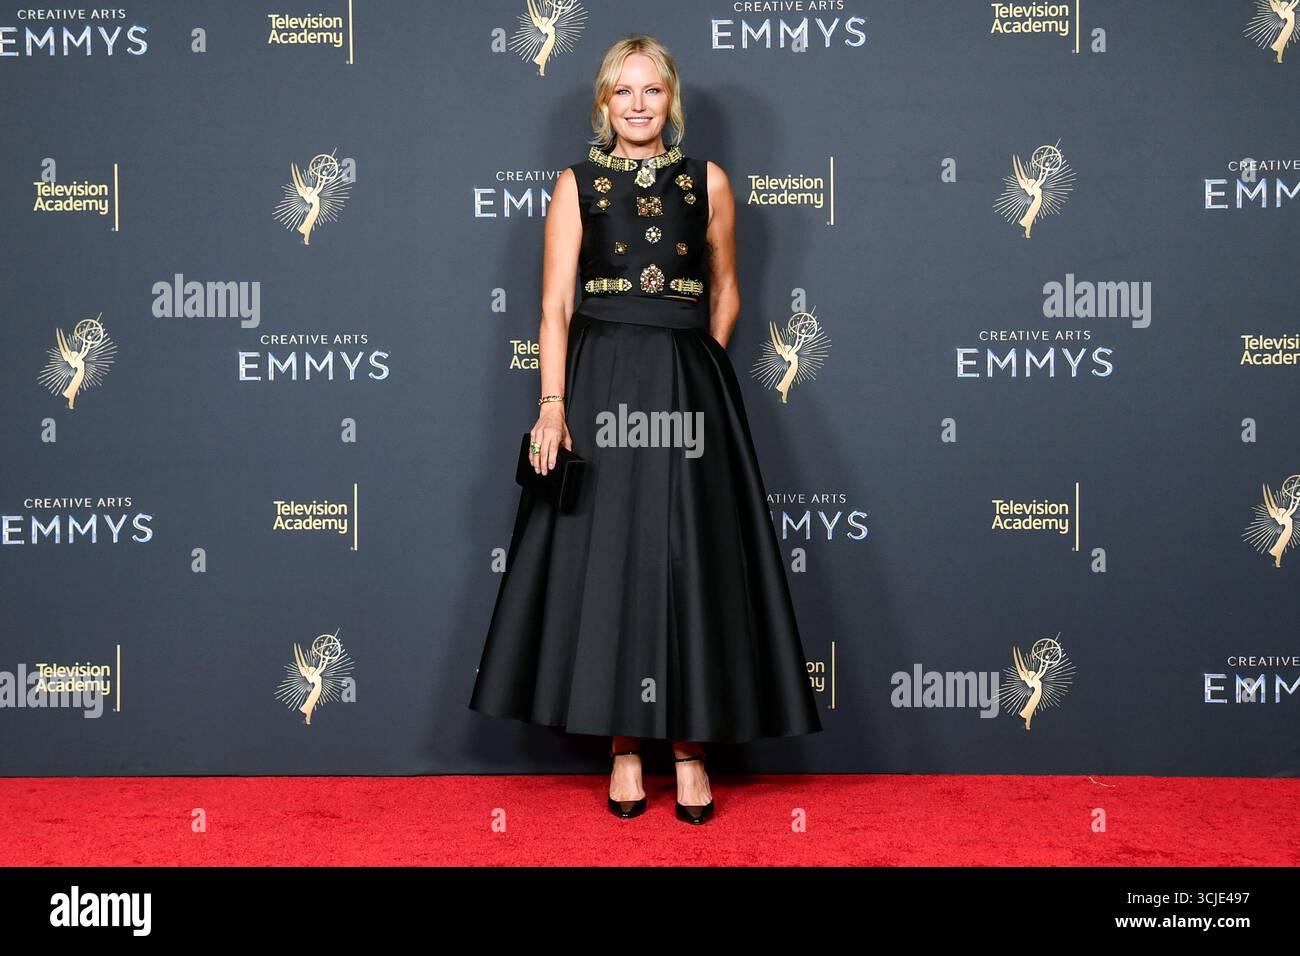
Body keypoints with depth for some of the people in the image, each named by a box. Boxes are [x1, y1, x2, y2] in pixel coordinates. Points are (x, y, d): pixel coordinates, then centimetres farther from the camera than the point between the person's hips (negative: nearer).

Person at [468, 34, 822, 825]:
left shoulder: (709, 182, 8)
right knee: (606, 560, 0)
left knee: (691, 561, 0)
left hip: (689, 386, 1)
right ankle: (624, 748, 9)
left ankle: (692, 746, 8)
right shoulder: (576, 185, 5)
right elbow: (555, 305, -2)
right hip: (601, 382, -1)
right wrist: (554, 402, -12)